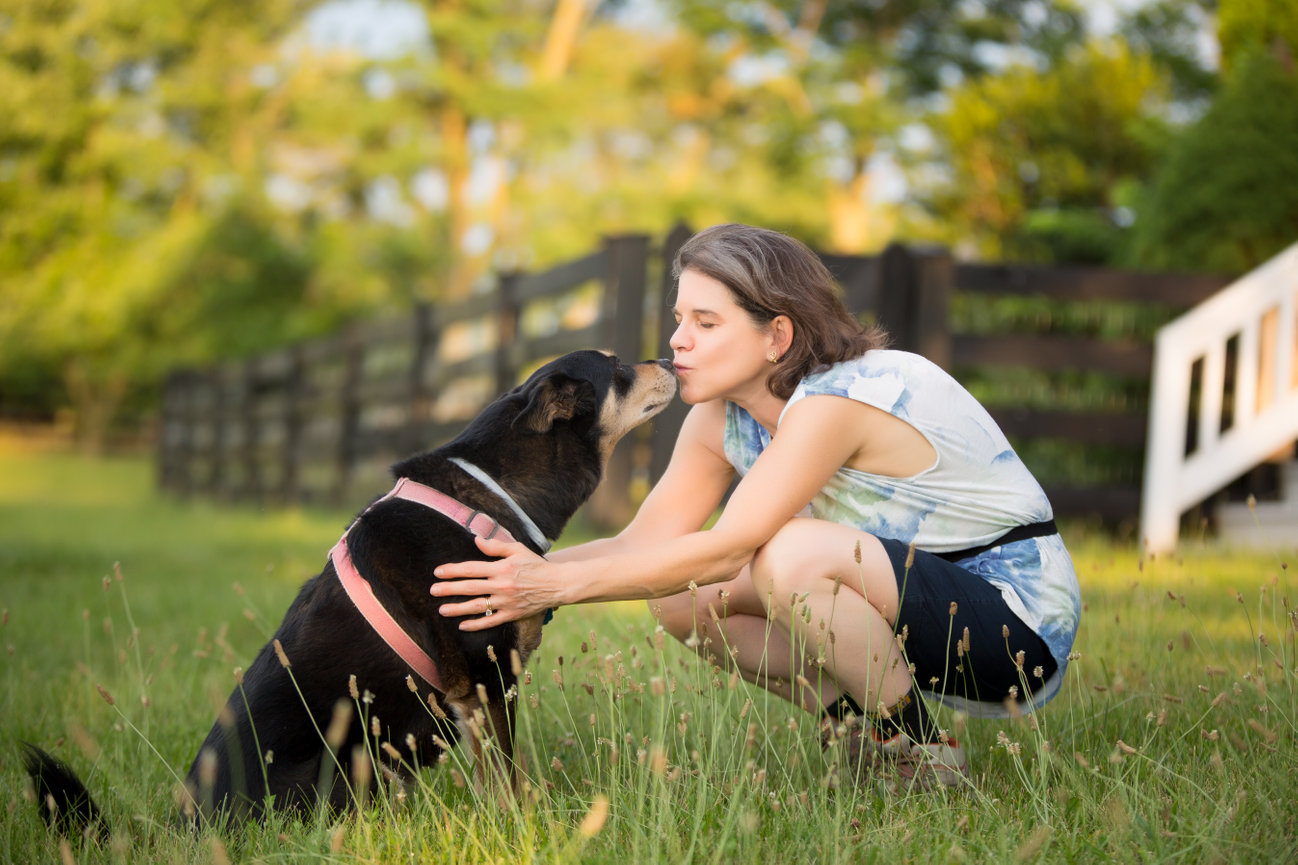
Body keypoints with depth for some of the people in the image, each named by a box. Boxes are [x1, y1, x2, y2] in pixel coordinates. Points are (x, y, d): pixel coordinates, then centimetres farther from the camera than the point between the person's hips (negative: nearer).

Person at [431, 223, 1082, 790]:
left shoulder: (842, 399, -25)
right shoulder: (722, 417, 0)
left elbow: (724, 551, -29)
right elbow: (642, 544, -2)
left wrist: (560, 585, -30)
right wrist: (527, 572, -18)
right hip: (916, 611, 8)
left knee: (791, 556, -33)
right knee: (677, 594, -5)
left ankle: (920, 754, -14)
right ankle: (865, 726, 4)